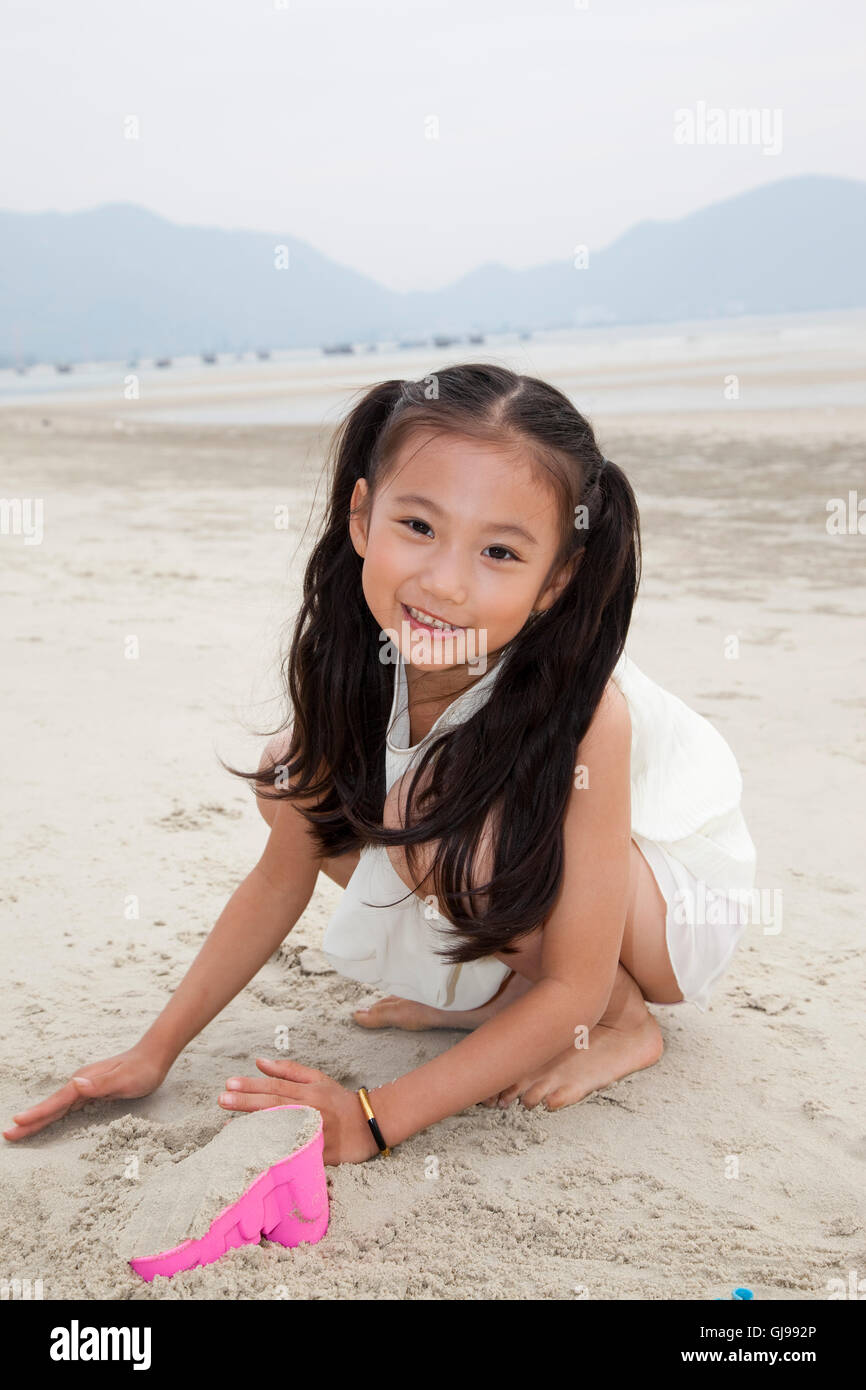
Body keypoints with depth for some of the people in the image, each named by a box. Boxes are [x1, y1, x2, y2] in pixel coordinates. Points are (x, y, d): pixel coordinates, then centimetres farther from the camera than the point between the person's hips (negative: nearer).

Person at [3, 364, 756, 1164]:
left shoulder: (580, 708, -36)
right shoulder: (349, 664, -20)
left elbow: (574, 985, -29)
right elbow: (284, 874, -8)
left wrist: (375, 1118, -32)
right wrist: (156, 1050, -10)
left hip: (678, 903, -5)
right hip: (538, 889, 6)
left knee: (435, 811, -34)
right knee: (294, 778, -11)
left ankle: (624, 1023, -9)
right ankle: (497, 992, 2)